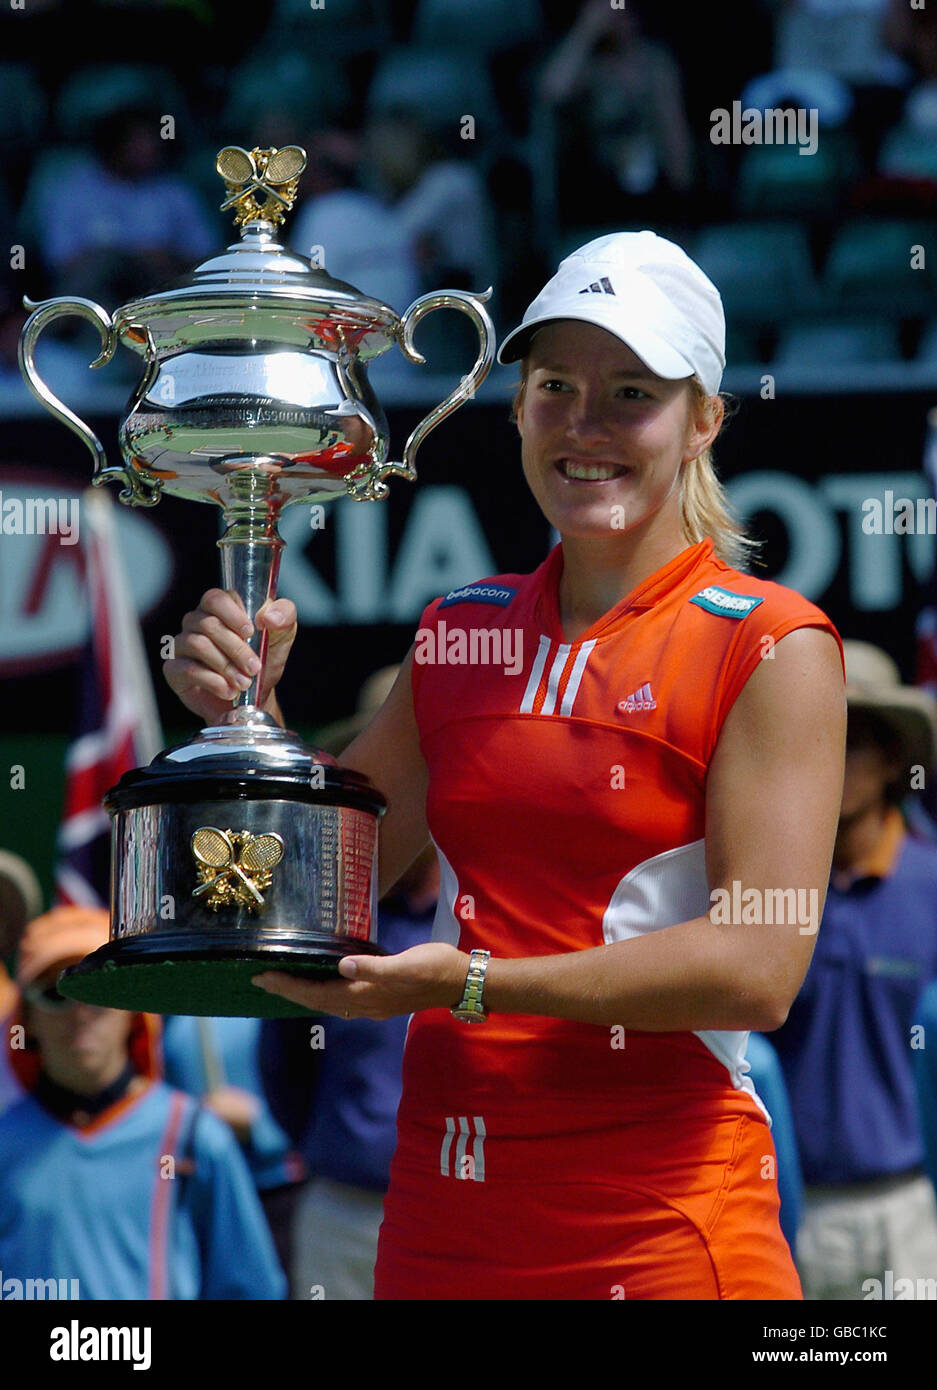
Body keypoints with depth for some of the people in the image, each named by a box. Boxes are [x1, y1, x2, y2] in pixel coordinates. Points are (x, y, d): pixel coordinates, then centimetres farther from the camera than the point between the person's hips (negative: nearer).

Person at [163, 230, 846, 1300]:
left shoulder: (770, 646, -5)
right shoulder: (462, 633, 12)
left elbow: (760, 967, -14)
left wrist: (473, 983, -21)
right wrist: (248, 712, -1)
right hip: (442, 1212, 5)